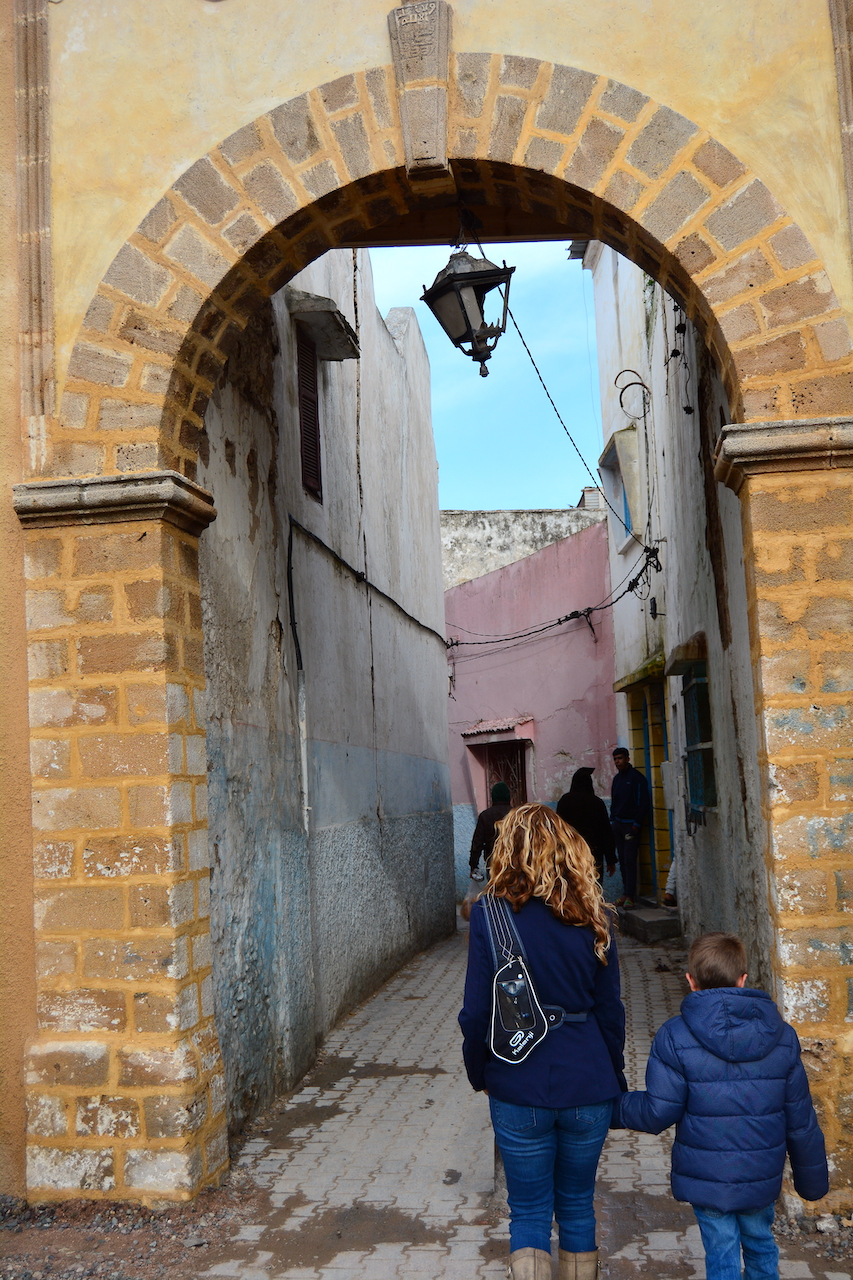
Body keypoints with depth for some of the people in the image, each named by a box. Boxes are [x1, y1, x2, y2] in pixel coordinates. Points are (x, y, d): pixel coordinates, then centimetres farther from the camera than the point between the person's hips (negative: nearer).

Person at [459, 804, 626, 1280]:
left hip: (518, 1088, -2)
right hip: (588, 1086, 2)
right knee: (577, 1204, 19)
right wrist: (613, 1077, 14)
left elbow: (477, 1012, -9)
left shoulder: (489, 916, -11)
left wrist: (479, 1072, 7)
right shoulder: (590, 916, -5)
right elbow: (610, 1010, 1)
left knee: (529, 1210, 11)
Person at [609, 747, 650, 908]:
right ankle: (626, 892, 11)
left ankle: (629, 896, -10)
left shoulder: (636, 777, -9)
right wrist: (612, 821, 12)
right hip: (618, 823, 7)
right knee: (623, 861, 6)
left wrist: (637, 824, -15)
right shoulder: (617, 779, 14)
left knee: (630, 860, -10)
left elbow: (644, 803, -12)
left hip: (631, 825, -7)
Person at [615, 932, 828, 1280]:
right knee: (760, 1244, 25)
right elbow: (801, 1120, 1)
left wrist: (618, 1108, 4)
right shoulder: (782, 1036, -4)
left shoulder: (674, 1037, -15)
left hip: (705, 1177, -3)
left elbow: (659, 1111, -15)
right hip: (762, 1177, 3)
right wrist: (812, 1179, 14)